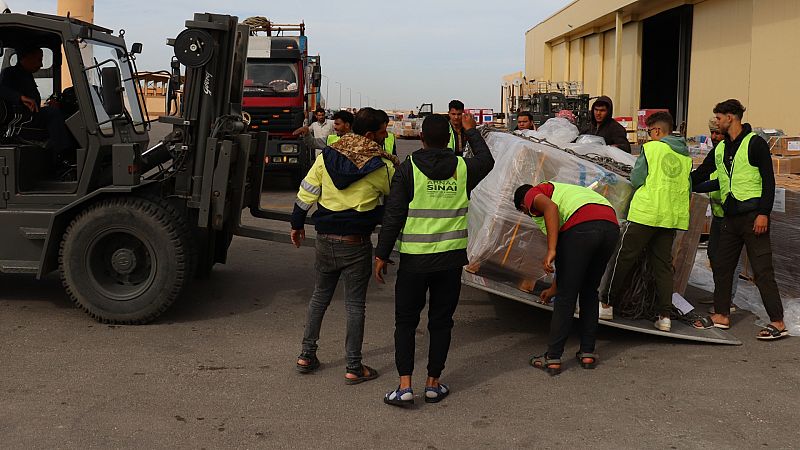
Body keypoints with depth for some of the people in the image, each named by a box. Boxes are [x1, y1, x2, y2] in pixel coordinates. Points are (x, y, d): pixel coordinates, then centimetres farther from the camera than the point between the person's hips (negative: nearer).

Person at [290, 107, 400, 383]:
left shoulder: (327, 156, 0)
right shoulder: (382, 166, -12)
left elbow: (306, 192, 5)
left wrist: (297, 224, 16)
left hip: (325, 239, 4)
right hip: (356, 244, -4)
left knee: (320, 296, 19)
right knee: (355, 304, 5)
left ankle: (307, 355, 24)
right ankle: (354, 367, 10)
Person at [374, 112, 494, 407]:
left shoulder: (408, 168, -7)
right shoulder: (463, 168, 1)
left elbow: (393, 215, -9)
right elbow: (486, 160, 26)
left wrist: (382, 254, -3)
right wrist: (471, 131, 36)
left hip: (415, 260, -2)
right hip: (451, 259, 2)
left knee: (406, 321, 7)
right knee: (441, 322, 12)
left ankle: (405, 385, 0)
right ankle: (433, 383, 18)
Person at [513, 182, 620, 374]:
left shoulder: (532, 195, 19)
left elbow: (551, 207, -9)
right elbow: (568, 257, 44)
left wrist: (551, 251, -14)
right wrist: (554, 288, 54)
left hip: (582, 228, -7)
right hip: (611, 227, 7)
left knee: (566, 297, 4)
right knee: (589, 293, 23)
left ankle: (553, 358, 11)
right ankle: (587, 353, 25)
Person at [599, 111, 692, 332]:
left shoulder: (651, 148, -4)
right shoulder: (686, 155, 12)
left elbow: (636, 179, -5)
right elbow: (688, 190, 15)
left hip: (646, 213, -5)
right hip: (673, 216, 5)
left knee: (624, 257, 4)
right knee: (663, 263, 9)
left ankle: (606, 304, 10)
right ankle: (665, 315, 4)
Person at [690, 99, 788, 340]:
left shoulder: (755, 143, -6)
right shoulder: (720, 149, 15)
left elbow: (769, 180, -10)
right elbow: (700, 175, 22)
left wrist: (764, 213, -17)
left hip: (753, 216, -8)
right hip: (731, 218, 8)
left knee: (762, 270, -8)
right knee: (721, 266, 10)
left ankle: (778, 323, -4)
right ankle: (721, 315, 20)